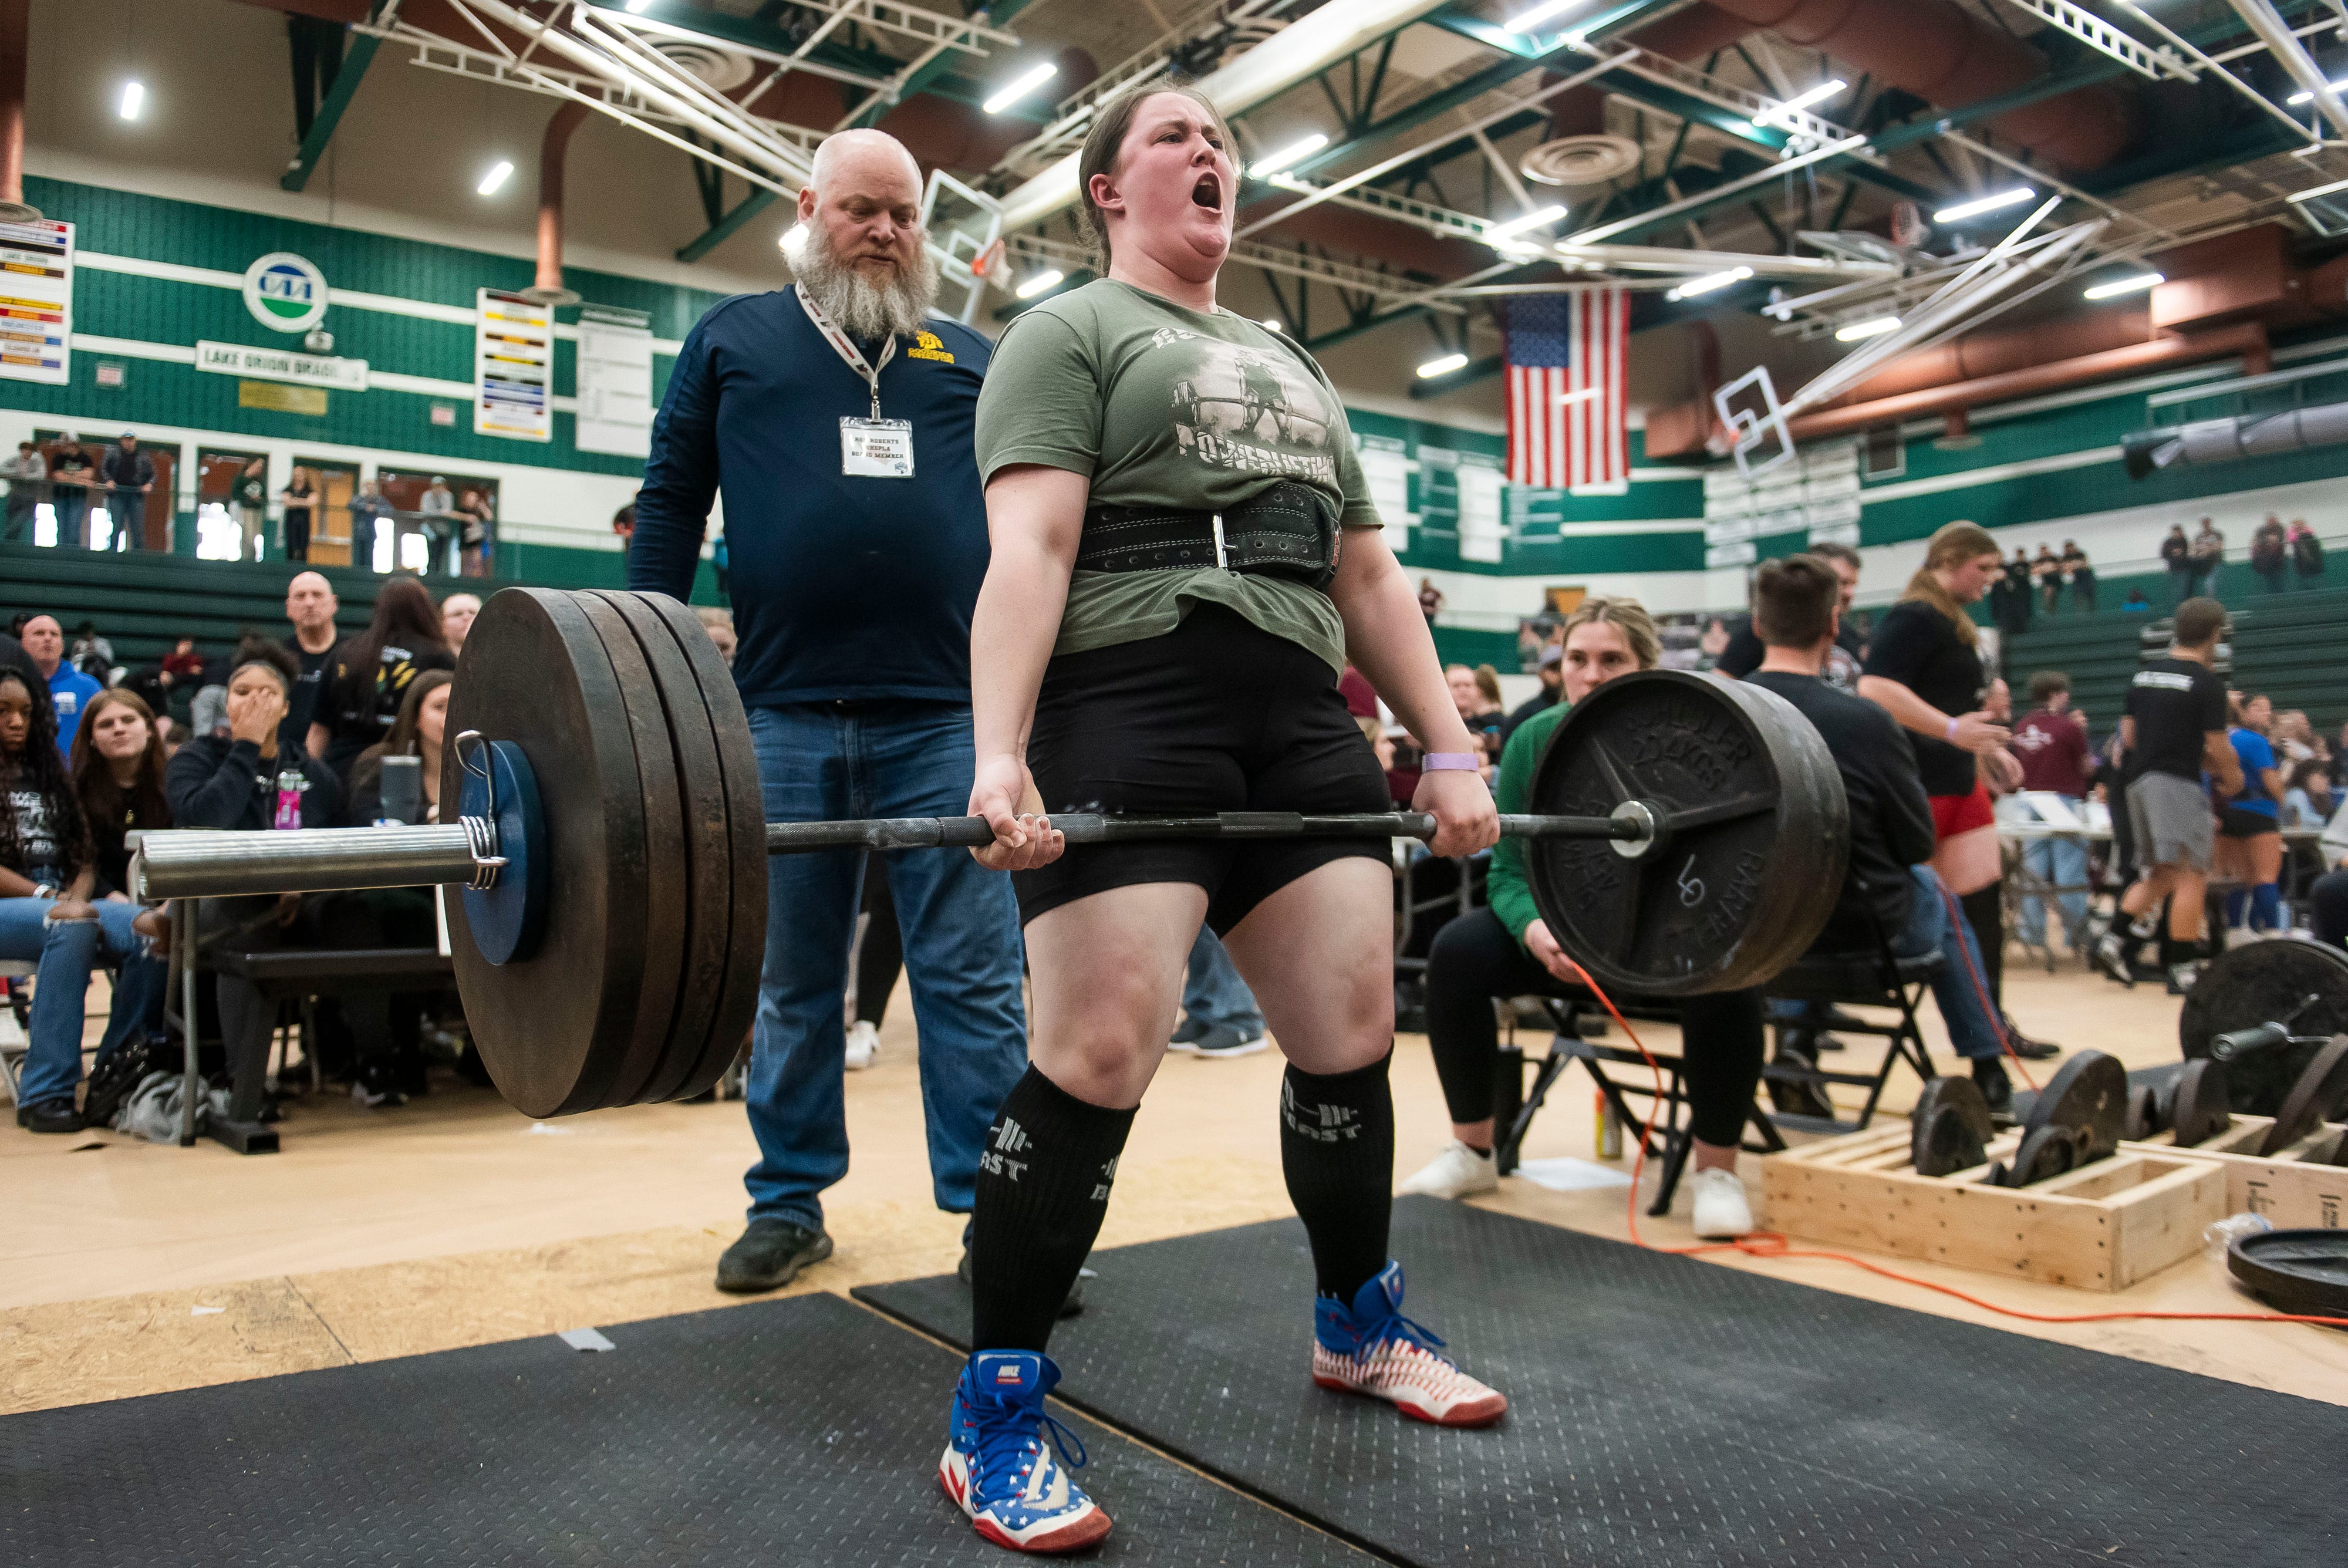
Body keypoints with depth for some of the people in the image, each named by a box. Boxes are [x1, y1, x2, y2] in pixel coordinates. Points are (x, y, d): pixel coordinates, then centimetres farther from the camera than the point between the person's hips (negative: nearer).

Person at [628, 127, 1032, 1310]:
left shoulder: (971, 359, 18)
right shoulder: (734, 339, 15)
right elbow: (671, 503, 12)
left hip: (945, 715, 0)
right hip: (786, 715, 0)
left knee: (975, 979, 0)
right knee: (793, 982, 11)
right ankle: (790, 1203, 25)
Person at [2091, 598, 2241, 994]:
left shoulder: (2143, 675, 11)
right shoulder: (2208, 683, -9)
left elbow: (2128, 736, 14)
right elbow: (2218, 749, -10)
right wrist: (2233, 776, 9)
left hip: (2141, 783, 7)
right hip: (2180, 784, -7)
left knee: (2160, 875, 16)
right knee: (2192, 876, -2)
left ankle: (2113, 942, 4)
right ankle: (2181, 969, -2)